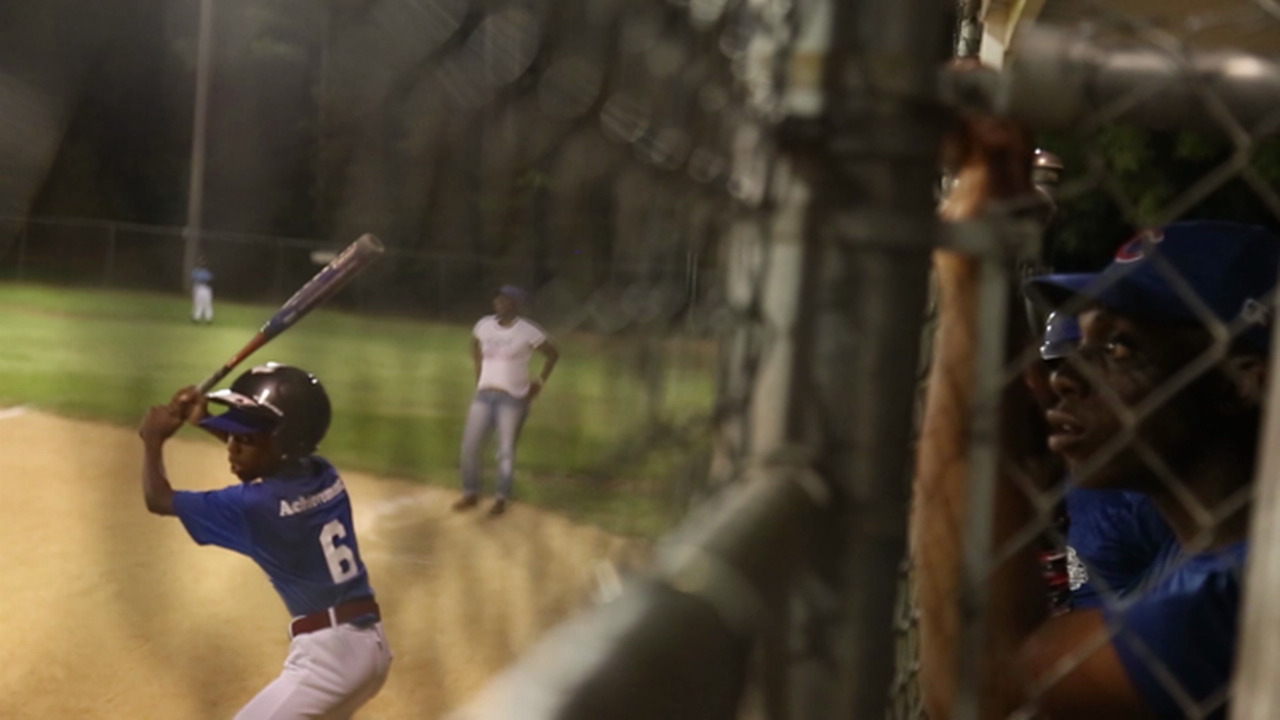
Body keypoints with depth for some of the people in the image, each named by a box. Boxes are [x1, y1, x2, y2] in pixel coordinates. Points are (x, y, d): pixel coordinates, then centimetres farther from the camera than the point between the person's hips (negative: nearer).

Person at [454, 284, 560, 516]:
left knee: (506, 450, -4)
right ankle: (471, 494, 12)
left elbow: (553, 354, 2)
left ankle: (501, 499, 10)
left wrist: (539, 383, 0)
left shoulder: (528, 331, -10)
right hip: (485, 395, 4)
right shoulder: (484, 325, 3)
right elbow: (476, 347, 26)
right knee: (469, 444, -2)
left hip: (513, 398, -4)